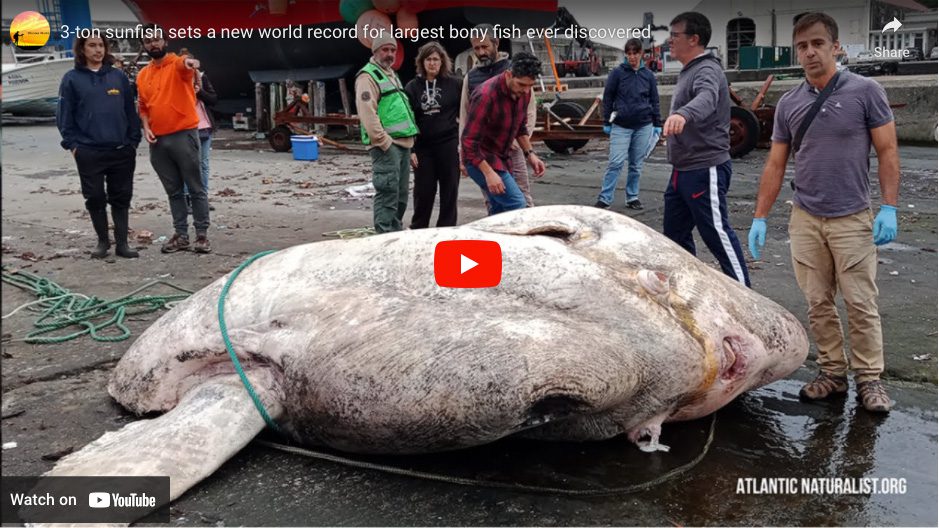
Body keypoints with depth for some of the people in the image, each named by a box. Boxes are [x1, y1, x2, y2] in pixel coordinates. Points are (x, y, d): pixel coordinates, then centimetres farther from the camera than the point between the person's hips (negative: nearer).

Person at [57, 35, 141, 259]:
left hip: (121, 150, 1)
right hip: (89, 152, -1)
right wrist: (72, 144, -5)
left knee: (121, 198, 5)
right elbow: (64, 115, 2)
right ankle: (103, 241, 20)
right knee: (95, 198, 5)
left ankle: (122, 243, 12)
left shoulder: (118, 76, 7)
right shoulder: (72, 79, 2)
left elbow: (130, 111, 8)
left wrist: (133, 141, 2)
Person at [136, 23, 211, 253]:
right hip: (158, 140, 6)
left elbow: (184, 65, -28)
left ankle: (202, 234, 6)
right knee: (173, 191, 11)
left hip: (184, 135, -5)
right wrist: (146, 127, 3)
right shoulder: (142, 75, 13)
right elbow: (143, 107, 21)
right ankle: (181, 235, 18)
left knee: (195, 188, 0)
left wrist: (190, 62, -52)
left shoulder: (177, 64, -3)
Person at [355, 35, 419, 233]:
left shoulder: (391, 74, 22)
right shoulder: (368, 77, -8)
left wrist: (409, 139, 20)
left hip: (403, 143, 10)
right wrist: (384, 141, -21)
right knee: (388, 193, -12)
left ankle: (396, 232, 25)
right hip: (386, 144, -10)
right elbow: (367, 113, -18)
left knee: (401, 194, 15)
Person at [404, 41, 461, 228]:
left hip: (449, 145, -1)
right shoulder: (412, 87, 3)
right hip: (423, 147, 1)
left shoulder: (454, 85, 2)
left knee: (449, 191, 4)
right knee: (423, 192, 6)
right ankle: (417, 231, 20)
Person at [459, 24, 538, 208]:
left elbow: (530, 108, 2)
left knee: (522, 199, -4)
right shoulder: (471, 77, 12)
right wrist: (463, 154, 10)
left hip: (511, 147, -3)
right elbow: (464, 117, 15)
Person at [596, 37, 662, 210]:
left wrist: (657, 124, 9)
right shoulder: (617, 73, -1)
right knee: (616, 163, -8)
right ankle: (604, 198, -3)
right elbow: (608, 98, 2)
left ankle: (632, 197, 18)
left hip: (643, 126, 3)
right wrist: (607, 122, 0)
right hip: (621, 126, -3)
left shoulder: (648, 75, 7)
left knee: (636, 165, 8)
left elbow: (654, 101, 12)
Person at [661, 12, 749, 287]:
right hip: (683, 170, 10)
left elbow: (706, 99, -41)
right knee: (674, 232, 13)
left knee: (716, 233, -5)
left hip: (705, 170, -10)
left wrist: (682, 114, -60)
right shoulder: (688, 71, 15)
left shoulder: (707, 70, -17)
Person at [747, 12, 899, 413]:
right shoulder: (788, 104, 4)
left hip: (853, 219, -3)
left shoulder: (866, 91, -5)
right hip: (805, 221, 3)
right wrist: (760, 217, 3)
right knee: (818, 304, 8)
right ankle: (832, 372, 20)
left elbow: (887, 151, -4)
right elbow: (775, 164, 7)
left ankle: (869, 379, 15)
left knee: (861, 303, 3)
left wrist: (889, 208, -13)